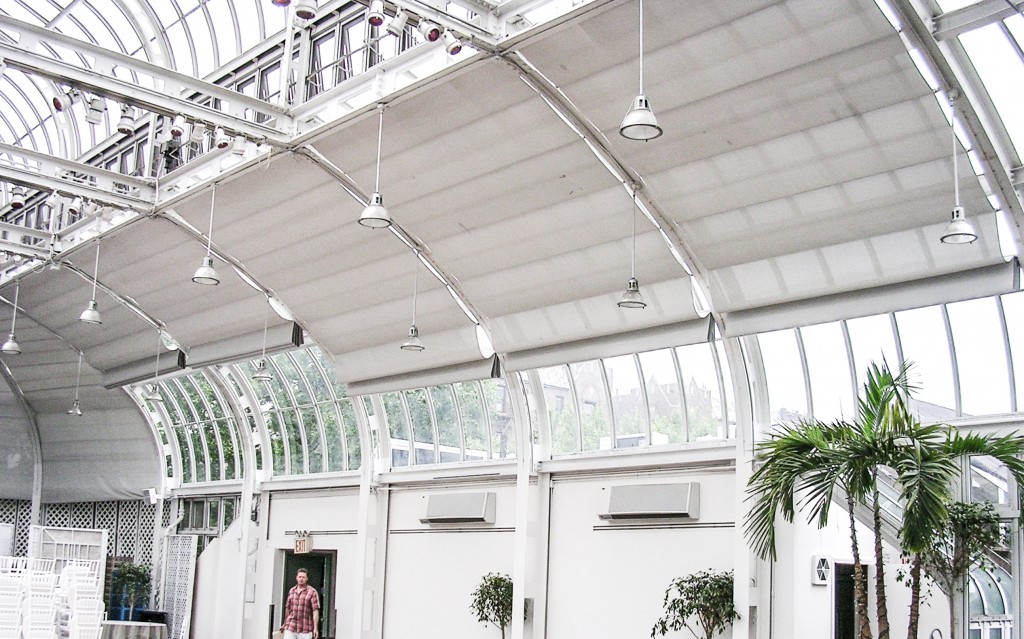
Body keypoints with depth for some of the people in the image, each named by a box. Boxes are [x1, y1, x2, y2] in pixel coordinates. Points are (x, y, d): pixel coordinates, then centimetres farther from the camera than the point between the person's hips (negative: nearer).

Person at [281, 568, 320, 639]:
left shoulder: (312, 592, -5)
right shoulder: (291, 591, 10)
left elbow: (315, 611, -10)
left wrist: (316, 628, -17)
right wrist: (285, 624, 25)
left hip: (305, 630, -3)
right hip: (290, 628, 3)